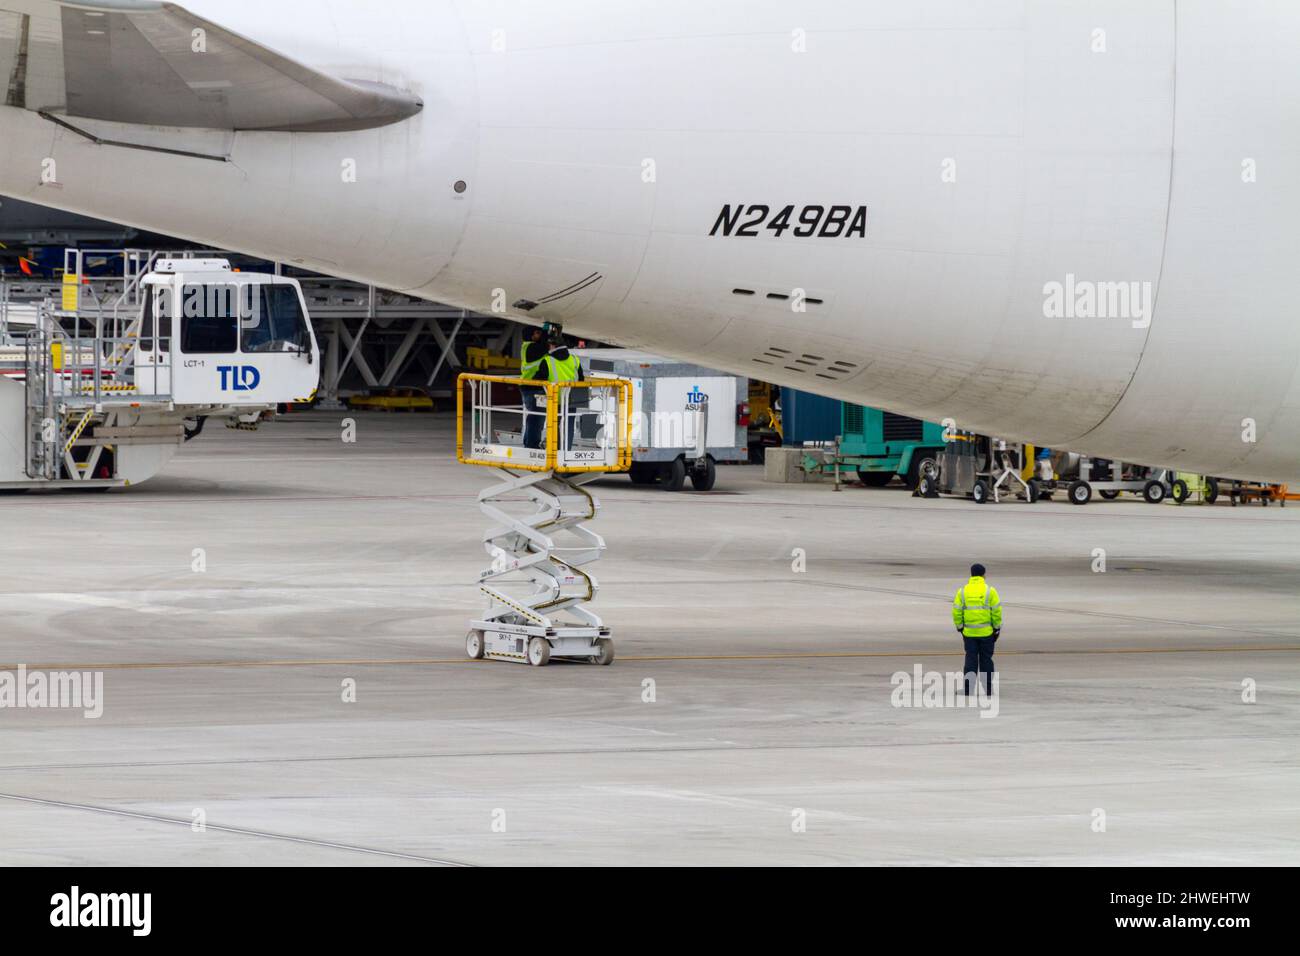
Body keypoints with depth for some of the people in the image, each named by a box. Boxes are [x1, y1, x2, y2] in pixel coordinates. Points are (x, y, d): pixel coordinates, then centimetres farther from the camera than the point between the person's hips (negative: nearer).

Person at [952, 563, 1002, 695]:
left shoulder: (962, 591, 0)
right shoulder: (990, 591, -5)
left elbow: (956, 612, -1)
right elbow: (996, 611, -6)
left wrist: (960, 628, 9)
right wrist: (997, 628, 3)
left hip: (969, 633, 1)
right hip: (986, 632, -1)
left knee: (971, 659, 5)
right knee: (986, 659, 7)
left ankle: (968, 688, -1)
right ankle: (987, 688, 10)